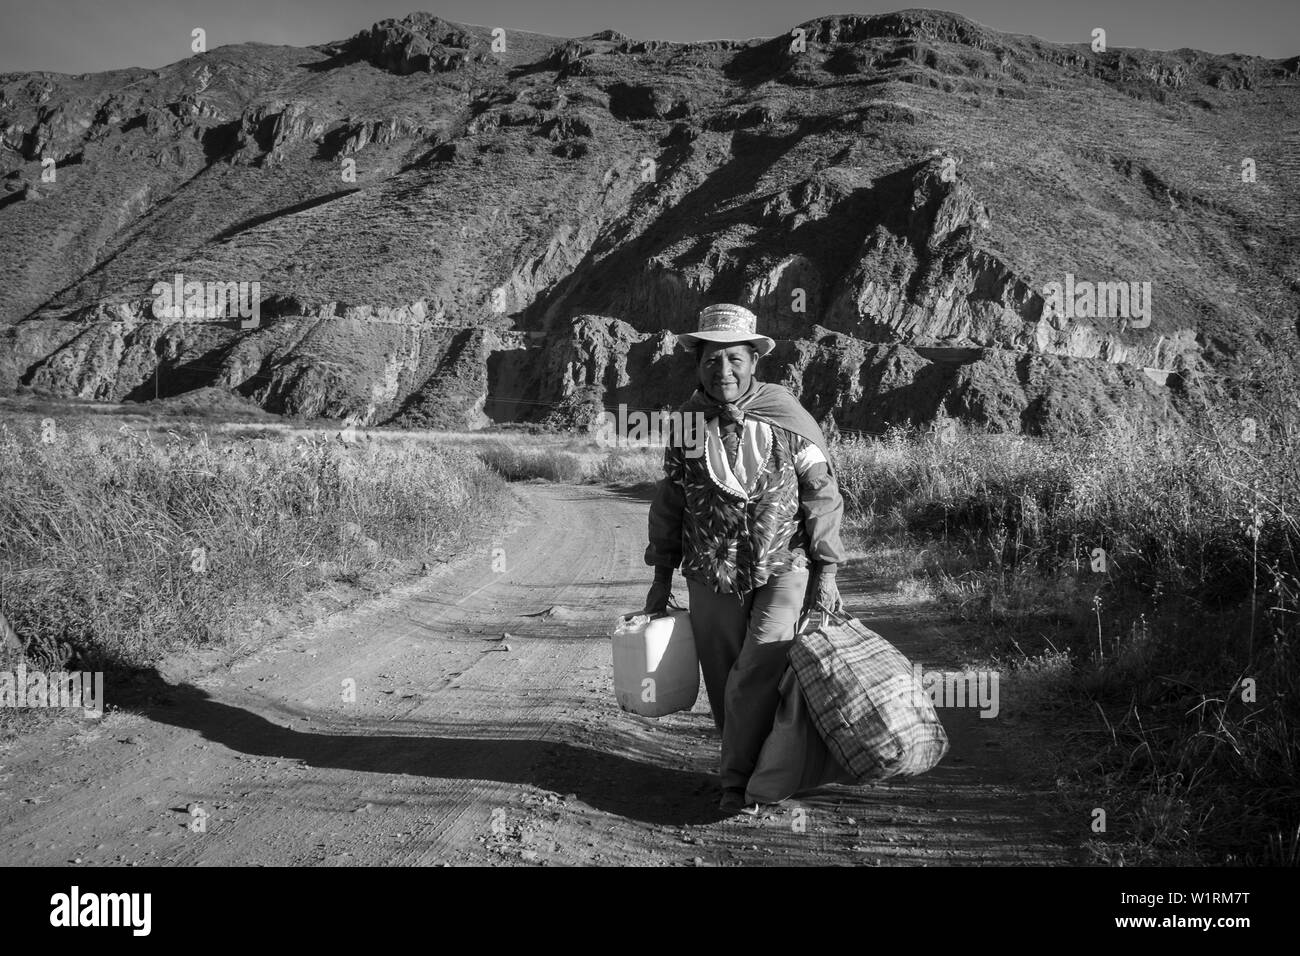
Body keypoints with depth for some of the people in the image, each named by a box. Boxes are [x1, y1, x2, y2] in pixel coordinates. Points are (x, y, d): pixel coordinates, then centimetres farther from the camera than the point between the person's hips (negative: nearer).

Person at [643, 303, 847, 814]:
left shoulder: (786, 417, -7)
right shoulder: (686, 421, 2)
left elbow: (822, 495, -2)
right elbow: (668, 502, 11)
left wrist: (826, 572, -4)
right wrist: (662, 576, 13)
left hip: (784, 569, -3)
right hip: (712, 577, 3)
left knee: (759, 674, -13)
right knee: (724, 685, 7)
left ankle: (737, 780, 1)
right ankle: (743, 762, 25)